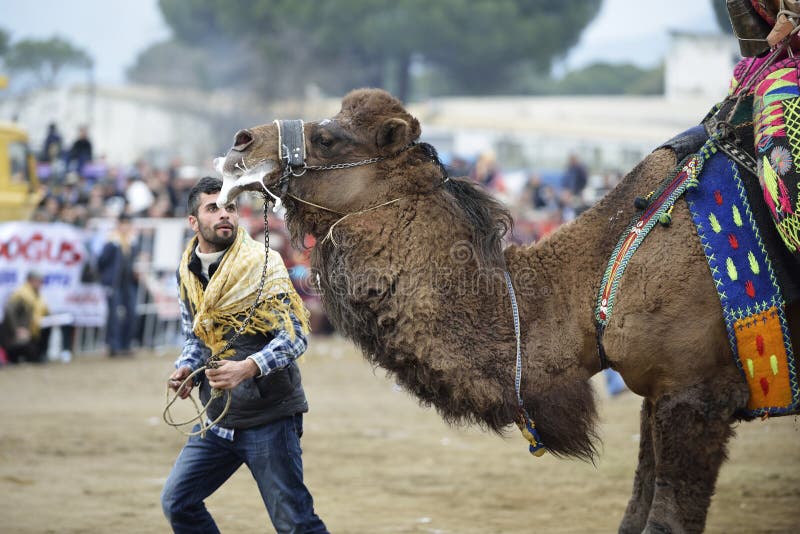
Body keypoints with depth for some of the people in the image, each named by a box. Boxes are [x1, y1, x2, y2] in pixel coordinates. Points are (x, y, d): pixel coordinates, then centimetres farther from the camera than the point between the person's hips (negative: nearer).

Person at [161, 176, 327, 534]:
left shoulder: (262, 264, -12)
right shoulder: (187, 272, 7)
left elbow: (294, 336, -17)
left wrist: (248, 368, -32)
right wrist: (186, 369, 1)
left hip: (269, 418, -6)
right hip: (217, 420, 7)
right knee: (177, 502, 8)